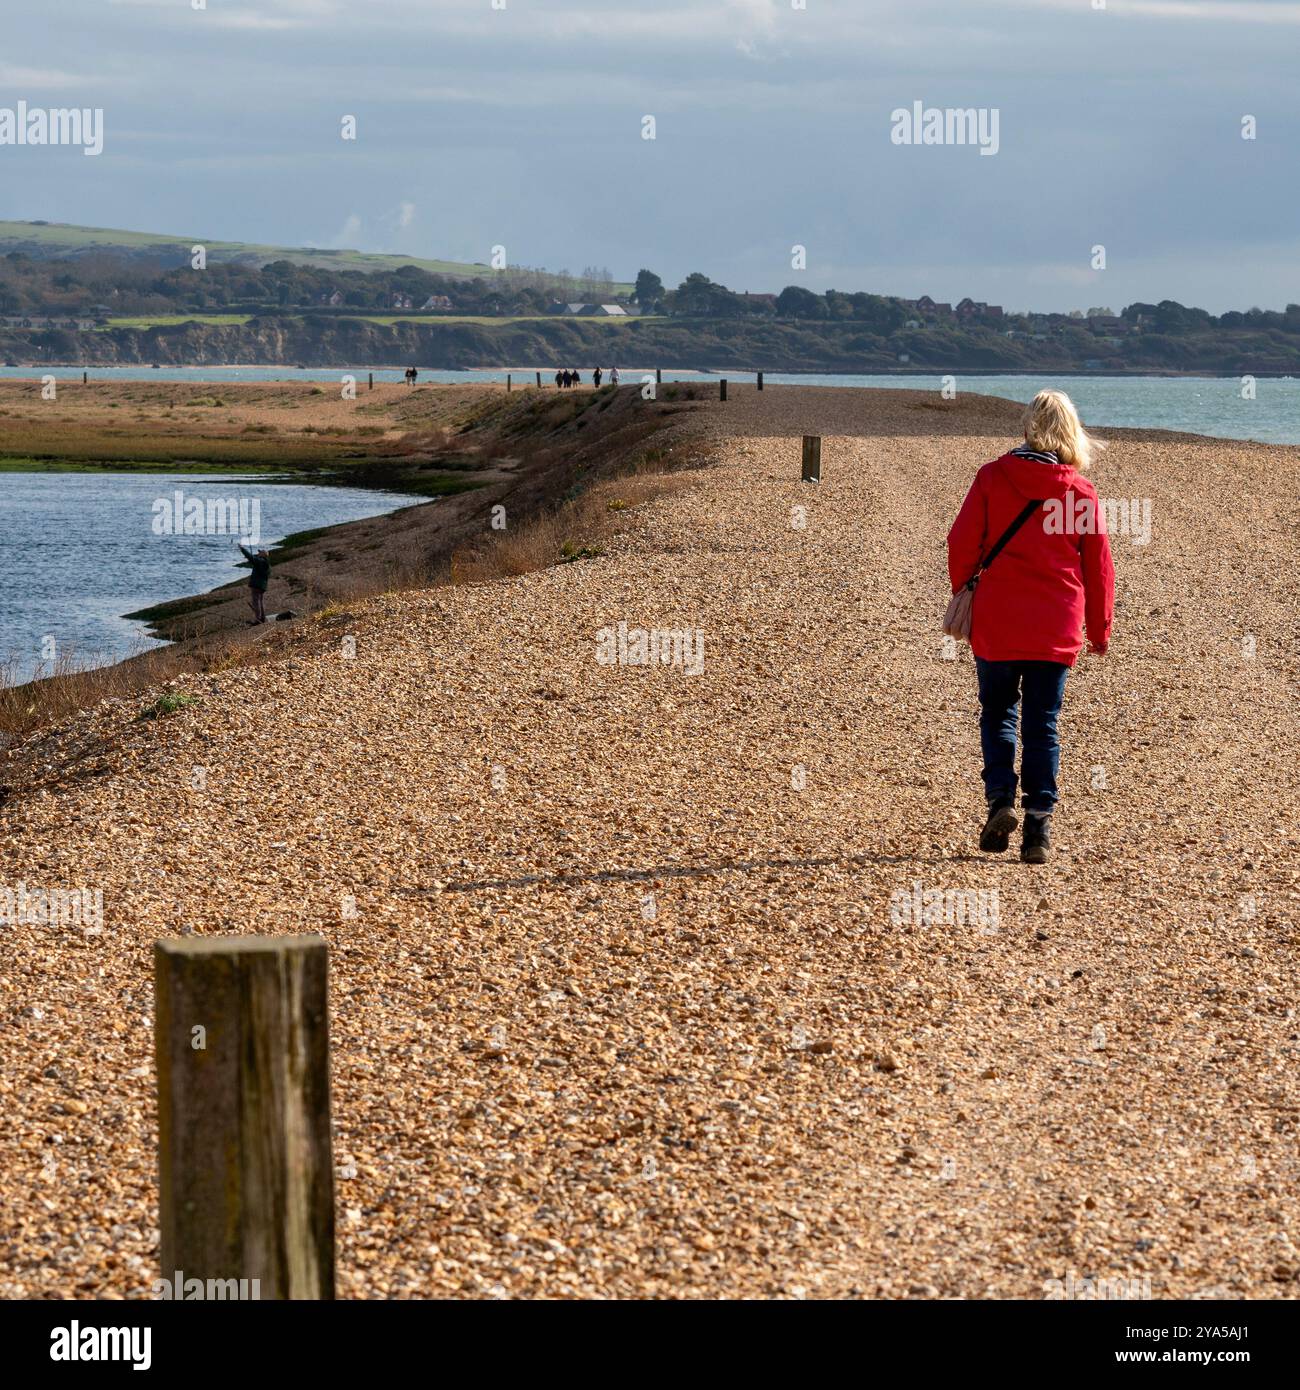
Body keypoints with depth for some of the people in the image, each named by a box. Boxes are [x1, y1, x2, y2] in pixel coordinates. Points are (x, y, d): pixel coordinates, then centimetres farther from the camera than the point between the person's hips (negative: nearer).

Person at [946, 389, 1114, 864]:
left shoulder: (992, 478, -4)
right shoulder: (1082, 492, -1)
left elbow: (962, 543, -3)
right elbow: (1098, 566, 4)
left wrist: (963, 592, 14)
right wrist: (1100, 629, 15)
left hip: (996, 623, -1)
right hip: (1057, 629, 1)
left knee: (997, 714, 14)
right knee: (1042, 726, 7)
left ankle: (1000, 799, -5)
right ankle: (1039, 824, 0)